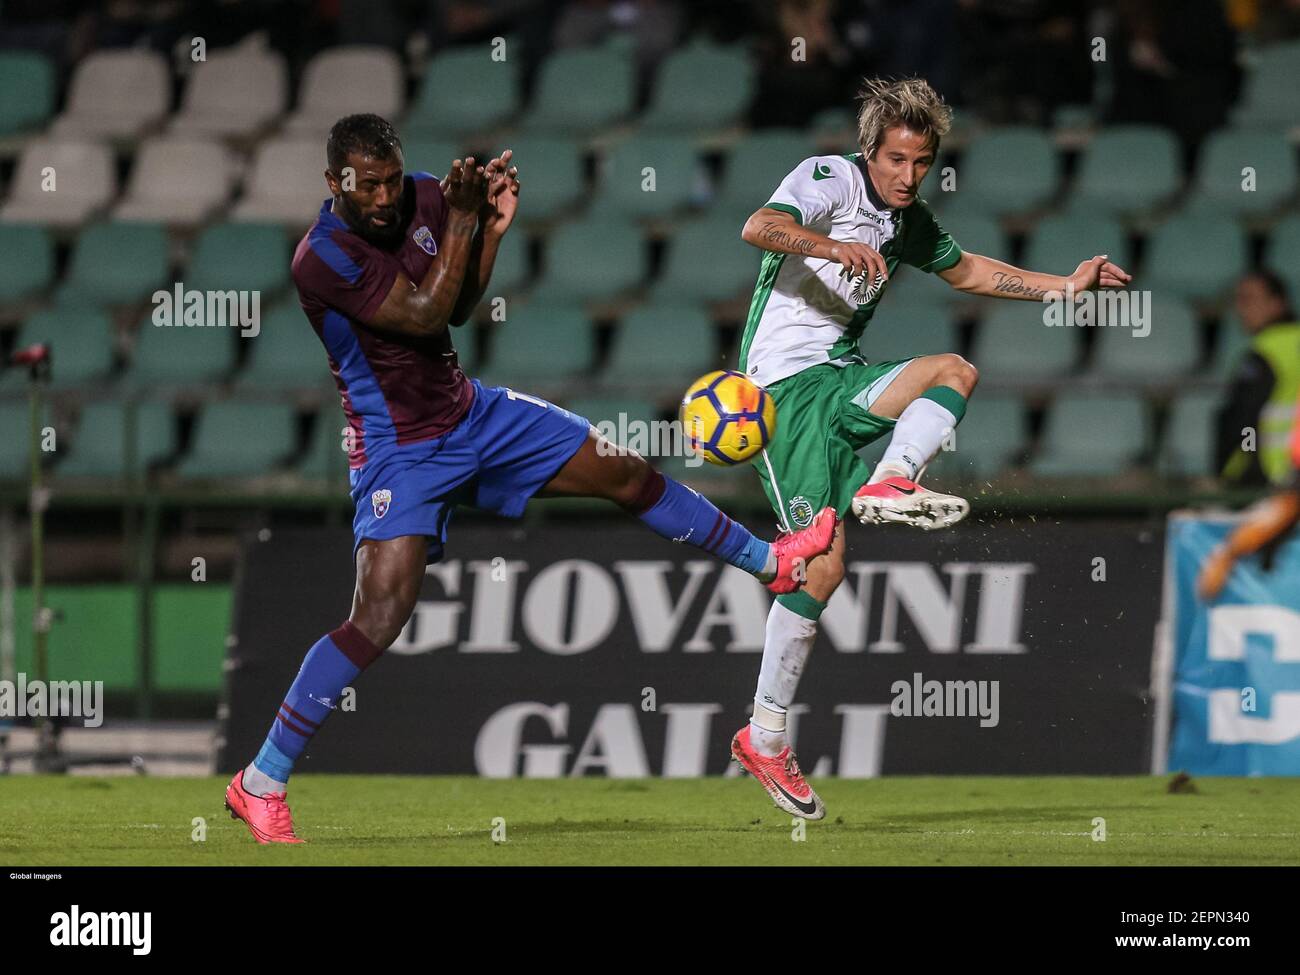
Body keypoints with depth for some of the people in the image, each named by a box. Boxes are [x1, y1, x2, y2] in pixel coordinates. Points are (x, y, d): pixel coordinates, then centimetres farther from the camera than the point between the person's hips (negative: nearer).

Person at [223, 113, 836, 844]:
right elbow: (425, 316, -26)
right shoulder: (323, 256, -23)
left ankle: (770, 562, 35)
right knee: (380, 615, -20)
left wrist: (493, 229, -6)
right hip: (400, 448, -7)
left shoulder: (422, 197, -3)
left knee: (627, 474, 13)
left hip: (472, 413, 7)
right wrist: (463, 218, -24)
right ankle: (260, 784, -14)